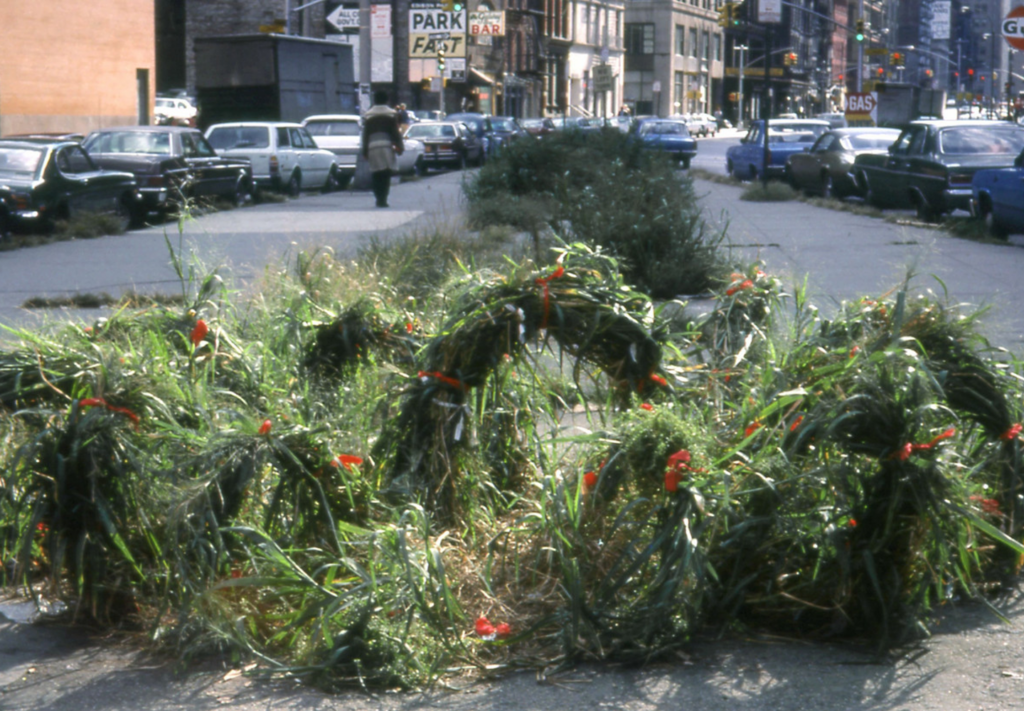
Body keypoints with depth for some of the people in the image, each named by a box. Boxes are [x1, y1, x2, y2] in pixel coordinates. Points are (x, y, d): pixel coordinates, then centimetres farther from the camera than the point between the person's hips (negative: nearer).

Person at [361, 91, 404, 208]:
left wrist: (365, 151, 12)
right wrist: (399, 147, 8)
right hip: (386, 145, -2)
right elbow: (395, 133, 2)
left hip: (372, 147, 2)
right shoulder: (391, 115, 6)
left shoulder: (368, 116, 11)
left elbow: (365, 135, 10)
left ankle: (379, 199, 3)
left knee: (376, 175, 8)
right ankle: (383, 199, -11)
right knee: (386, 175, -1)